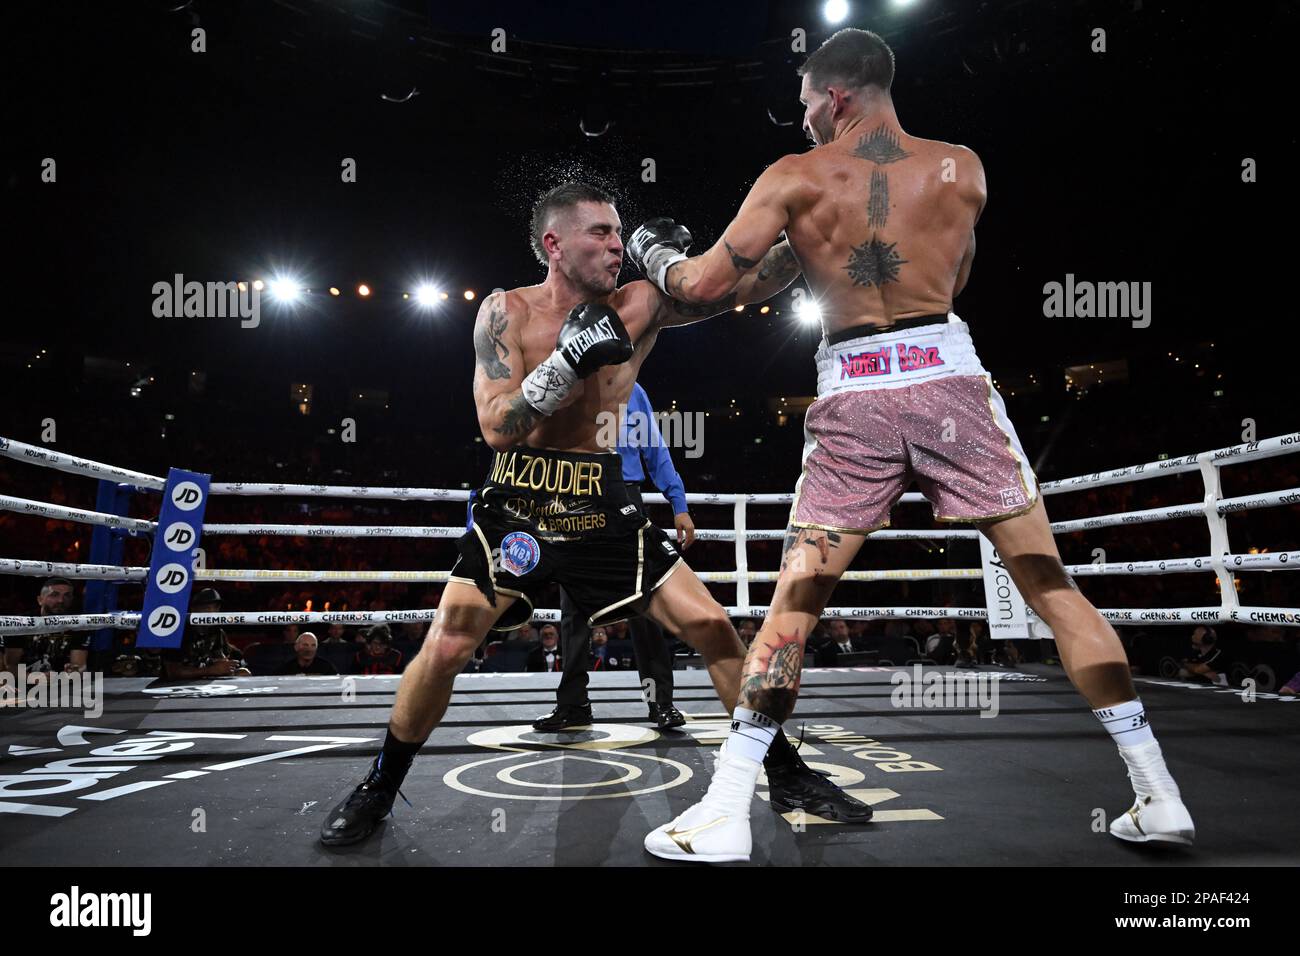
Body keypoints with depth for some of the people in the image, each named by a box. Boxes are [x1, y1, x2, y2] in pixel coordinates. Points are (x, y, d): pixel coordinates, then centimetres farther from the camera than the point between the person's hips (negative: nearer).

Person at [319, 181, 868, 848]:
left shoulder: (639, 306, -1)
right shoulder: (507, 311, -5)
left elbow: (758, 282, -3)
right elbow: (496, 427, -15)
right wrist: (569, 361, -24)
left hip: (601, 505, 2)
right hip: (516, 504, -2)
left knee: (712, 629, -2)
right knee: (446, 648, -9)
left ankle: (786, 776, 16)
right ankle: (378, 790, 18)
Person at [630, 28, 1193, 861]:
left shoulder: (796, 178, 5)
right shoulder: (961, 168, 11)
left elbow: (705, 284, 2)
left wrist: (655, 254, 24)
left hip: (855, 398, -1)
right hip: (948, 379, 1)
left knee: (793, 607, 7)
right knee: (1053, 585, 10)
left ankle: (726, 813, 6)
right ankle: (1158, 795, 15)